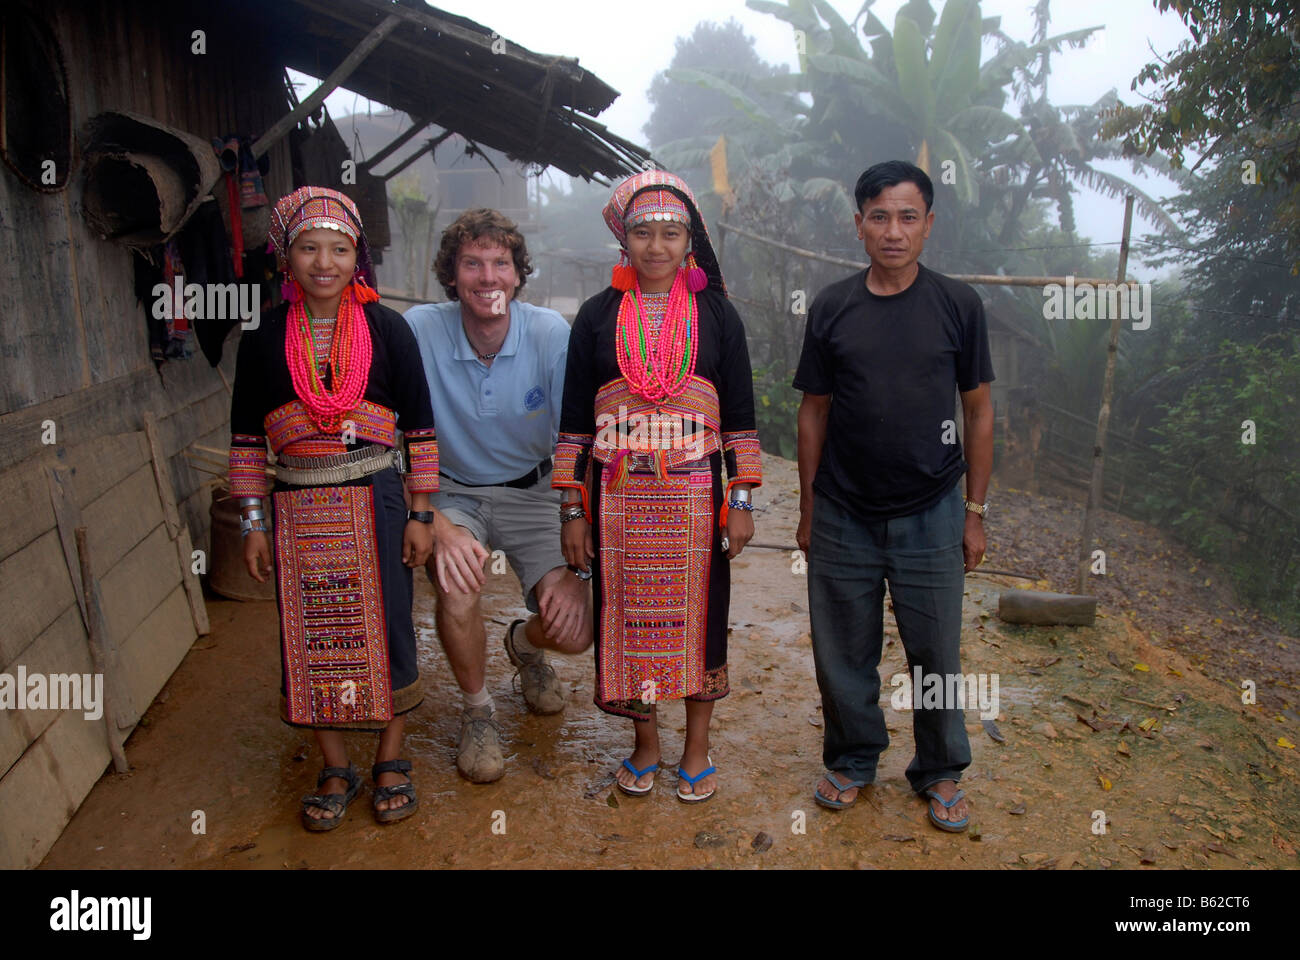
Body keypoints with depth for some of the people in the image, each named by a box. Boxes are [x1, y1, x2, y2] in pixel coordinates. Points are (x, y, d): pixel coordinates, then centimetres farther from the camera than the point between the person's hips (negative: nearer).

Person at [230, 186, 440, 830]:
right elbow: (247, 437, 7)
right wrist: (253, 521, 4)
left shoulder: (386, 329, -1)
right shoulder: (264, 338, 3)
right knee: (311, 636, 7)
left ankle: (390, 761, 25)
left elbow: (419, 427, 1)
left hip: (374, 499, -1)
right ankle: (335, 770, 25)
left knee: (385, 627, 5)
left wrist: (420, 514, -2)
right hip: (297, 507, 2)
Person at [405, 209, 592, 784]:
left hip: (532, 493, 1)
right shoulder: (419, 331, -16)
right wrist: (437, 526, -32)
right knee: (457, 586, -31)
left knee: (575, 631, -15)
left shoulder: (551, 334, -16)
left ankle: (524, 643, 27)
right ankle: (477, 710, 1)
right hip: (451, 493, 0)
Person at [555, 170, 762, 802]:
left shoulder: (715, 313, 4)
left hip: (695, 495, 0)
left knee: (697, 615, 8)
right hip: (618, 498, 1)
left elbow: (739, 414, 4)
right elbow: (574, 419, 4)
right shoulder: (598, 316, 4)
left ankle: (697, 748, 27)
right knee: (629, 620, 8)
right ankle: (645, 745, 28)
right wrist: (573, 511, 1)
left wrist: (741, 501, -1)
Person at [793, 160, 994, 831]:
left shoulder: (957, 306, -1)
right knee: (844, 654, 11)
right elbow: (814, 412, 5)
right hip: (843, 517, 1)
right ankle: (852, 760, 34)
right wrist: (807, 510, 6)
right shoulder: (832, 309, 1)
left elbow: (979, 411, 4)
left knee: (937, 653, 9)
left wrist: (975, 511, 3)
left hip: (930, 516, 0)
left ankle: (940, 771, 32)